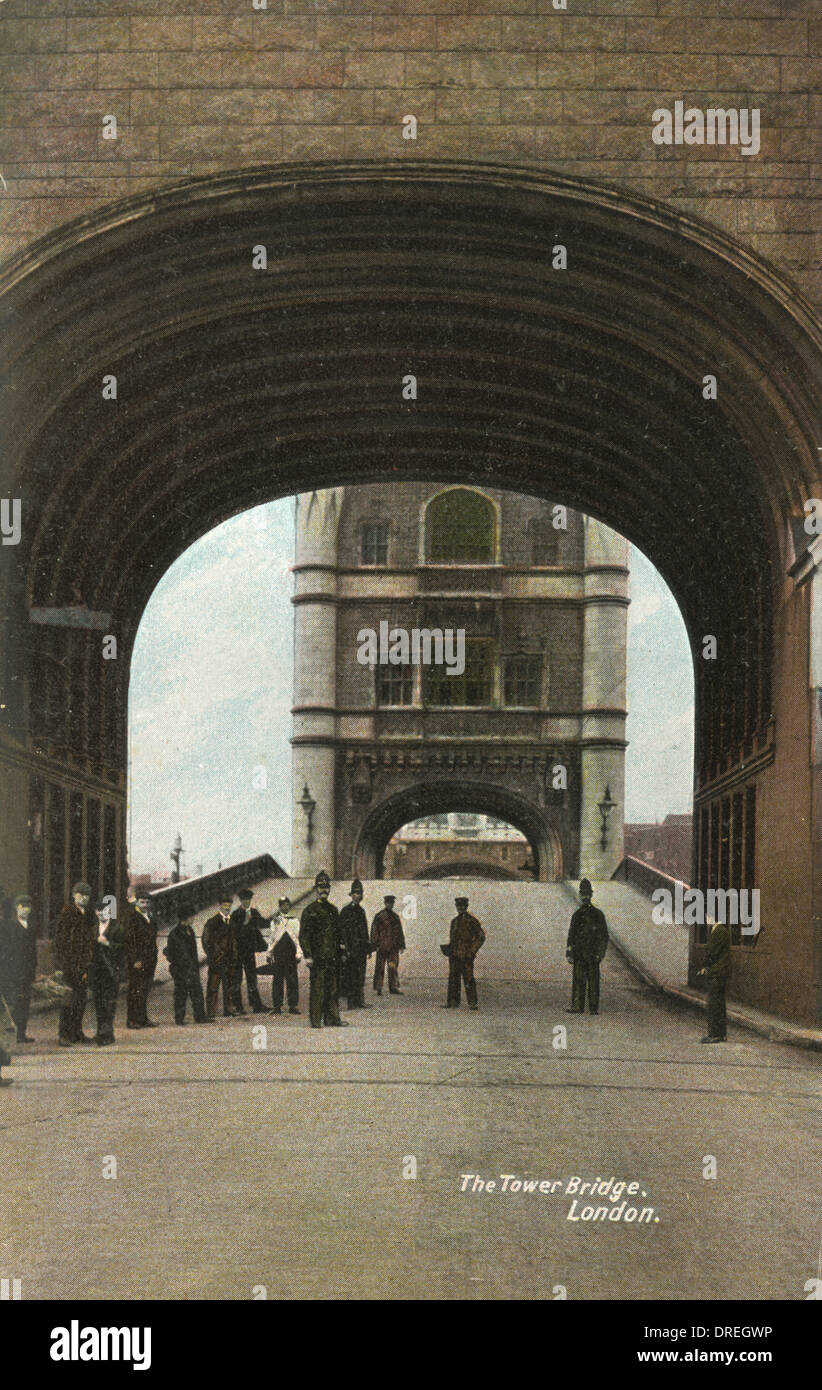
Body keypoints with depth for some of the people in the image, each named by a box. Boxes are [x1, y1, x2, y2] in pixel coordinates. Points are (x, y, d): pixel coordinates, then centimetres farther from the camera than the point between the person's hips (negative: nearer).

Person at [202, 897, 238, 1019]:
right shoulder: (212, 922, -5)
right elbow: (206, 940, -5)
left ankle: (229, 1010, 17)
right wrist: (210, 956, -10)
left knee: (229, 986, 9)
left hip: (229, 960, 5)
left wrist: (234, 956, 11)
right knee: (213, 986, -2)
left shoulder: (233, 921, 12)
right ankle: (211, 1012, 2)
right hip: (216, 960, -5)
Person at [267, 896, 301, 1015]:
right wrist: (269, 953, 7)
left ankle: (293, 1006, 2)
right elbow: (272, 938, 13)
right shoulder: (275, 921, 12)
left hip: (291, 952, 0)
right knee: (277, 979, -2)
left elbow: (297, 937, 11)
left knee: (292, 979, -2)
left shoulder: (294, 921, 13)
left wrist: (298, 953, 2)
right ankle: (277, 1006, 1)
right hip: (278, 951, 0)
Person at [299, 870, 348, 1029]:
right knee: (317, 988, -5)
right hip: (318, 956, -6)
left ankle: (332, 1018, 14)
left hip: (332, 956, 6)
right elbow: (303, 935, -8)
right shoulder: (310, 910, -4)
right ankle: (316, 1020, -2)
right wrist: (307, 955, -14)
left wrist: (339, 952, 19)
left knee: (332, 988, 8)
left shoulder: (333, 910, 16)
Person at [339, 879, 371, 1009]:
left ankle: (359, 1001, 13)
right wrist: (347, 949, -18)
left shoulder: (361, 910, 17)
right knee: (351, 975, -6)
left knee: (360, 976, 9)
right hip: (352, 949, -8)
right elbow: (343, 931, -13)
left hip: (361, 949, 8)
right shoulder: (346, 910, -8)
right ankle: (352, 1002, -4)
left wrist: (368, 948, 19)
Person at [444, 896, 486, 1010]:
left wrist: (472, 951, -11)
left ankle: (473, 1003, -5)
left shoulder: (471, 920, -6)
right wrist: (449, 948, 12)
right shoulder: (454, 921, 17)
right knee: (453, 978, 8)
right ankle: (453, 1002, 14)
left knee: (468, 979, -8)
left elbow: (481, 936, -7)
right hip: (454, 955, 7)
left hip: (466, 955, -7)